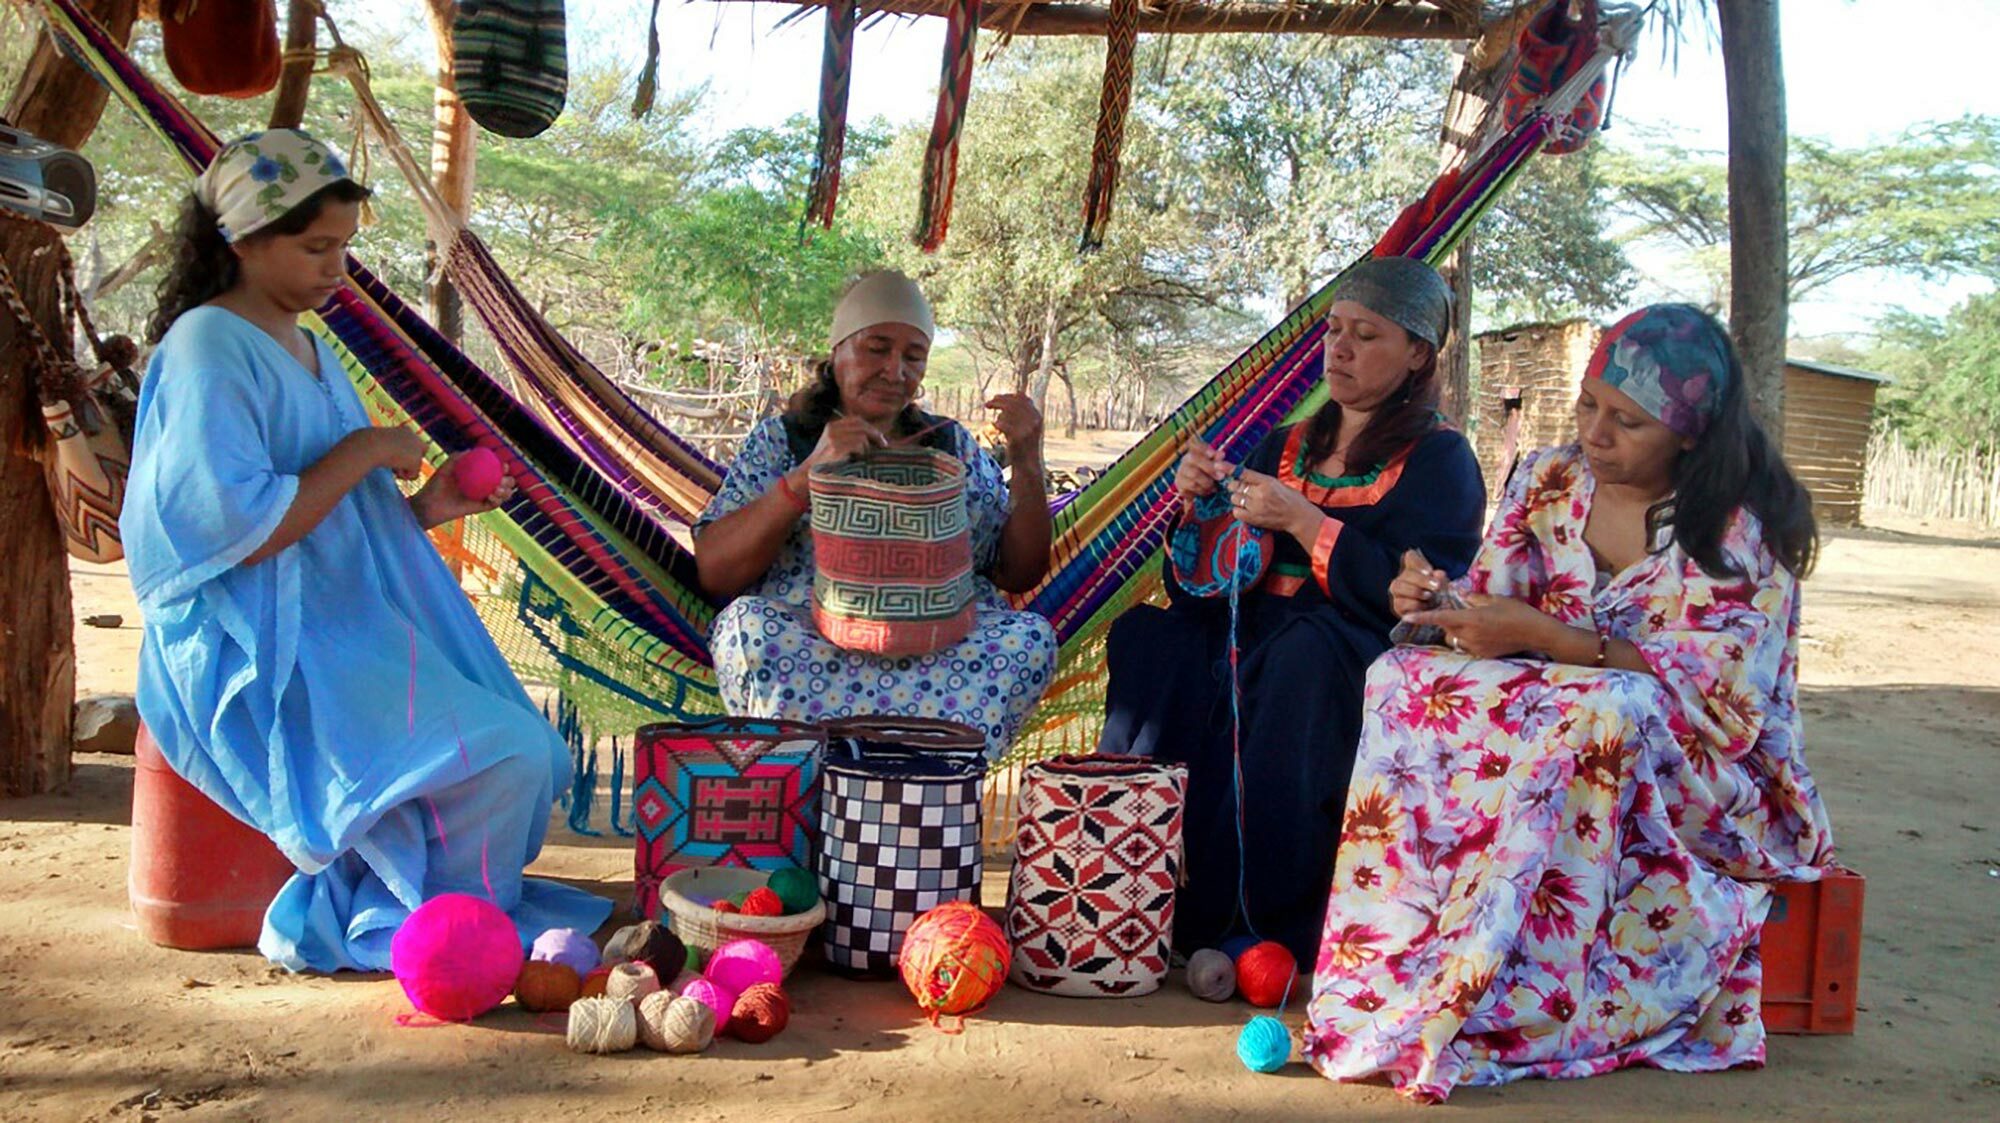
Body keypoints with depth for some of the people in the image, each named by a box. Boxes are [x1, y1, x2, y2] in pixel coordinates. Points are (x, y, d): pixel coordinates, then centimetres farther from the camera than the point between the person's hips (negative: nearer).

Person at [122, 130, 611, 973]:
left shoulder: (307, 347, 18)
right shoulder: (207, 349, -11)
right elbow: (239, 534, -21)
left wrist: (420, 509, 4)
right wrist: (364, 451, -14)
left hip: (349, 629, 9)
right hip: (264, 656, -9)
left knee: (521, 756, -4)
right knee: (505, 755, -21)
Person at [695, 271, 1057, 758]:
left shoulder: (952, 445, 20)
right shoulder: (781, 439, 12)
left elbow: (1019, 574, 14)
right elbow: (713, 572, -1)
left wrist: (1027, 465, 1)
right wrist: (807, 475, -11)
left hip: (938, 651, 2)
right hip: (806, 642, -2)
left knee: (1032, 638, -27)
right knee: (751, 626, -33)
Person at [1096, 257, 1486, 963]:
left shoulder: (1439, 460, 2)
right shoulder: (1286, 448, 18)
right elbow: (1198, 589, 17)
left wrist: (1302, 520, -17)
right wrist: (1199, 505, -2)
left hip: (1367, 666, -6)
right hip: (1254, 642, 6)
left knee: (1300, 652, -37)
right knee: (1146, 636, -19)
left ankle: (1262, 925, -29)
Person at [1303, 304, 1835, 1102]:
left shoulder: (1746, 523, -11)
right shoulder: (1550, 481, 3)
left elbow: (1717, 687, -20)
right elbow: (1495, 620, 7)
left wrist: (1541, 635, -27)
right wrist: (1435, 605, -17)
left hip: (1710, 775, -5)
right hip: (1562, 731, 5)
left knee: (1607, 713, -38)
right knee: (1408, 677, -20)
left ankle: (1465, 1005, -34)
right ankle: (1386, 973, -27)